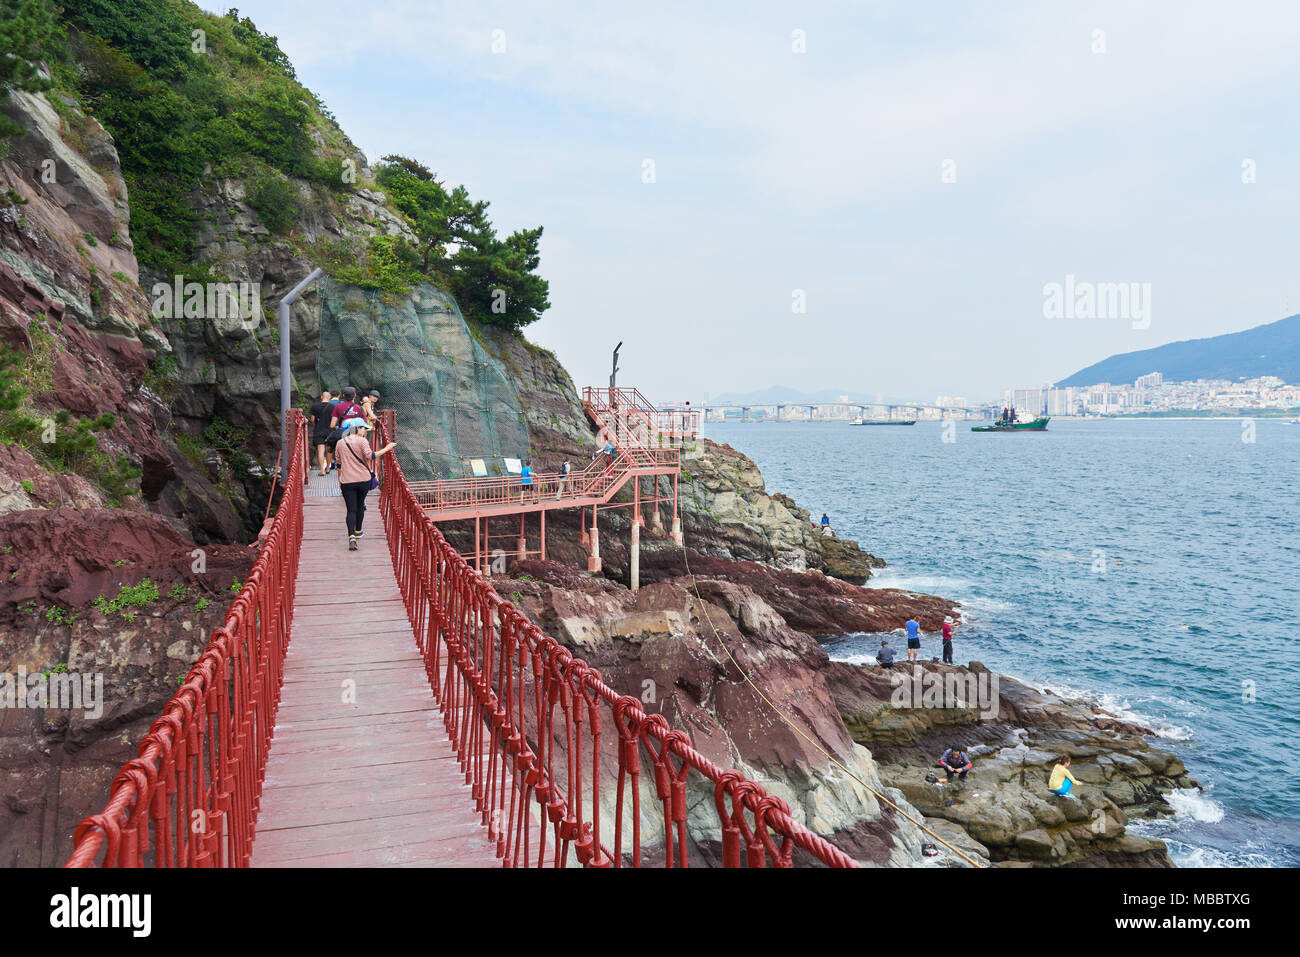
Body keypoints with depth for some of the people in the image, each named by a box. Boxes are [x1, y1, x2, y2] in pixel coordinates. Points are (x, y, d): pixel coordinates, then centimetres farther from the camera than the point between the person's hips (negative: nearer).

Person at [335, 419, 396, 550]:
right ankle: (358, 532, 35)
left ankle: (351, 537, -20)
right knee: (360, 505, 20)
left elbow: (338, 464, 13)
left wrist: (339, 480, 22)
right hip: (363, 480, -1)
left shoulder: (340, 443, 8)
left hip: (347, 481, 1)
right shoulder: (362, 441, -4)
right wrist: (386, 448, -15)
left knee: (351, 510, -2)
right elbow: (370, 456, -19)